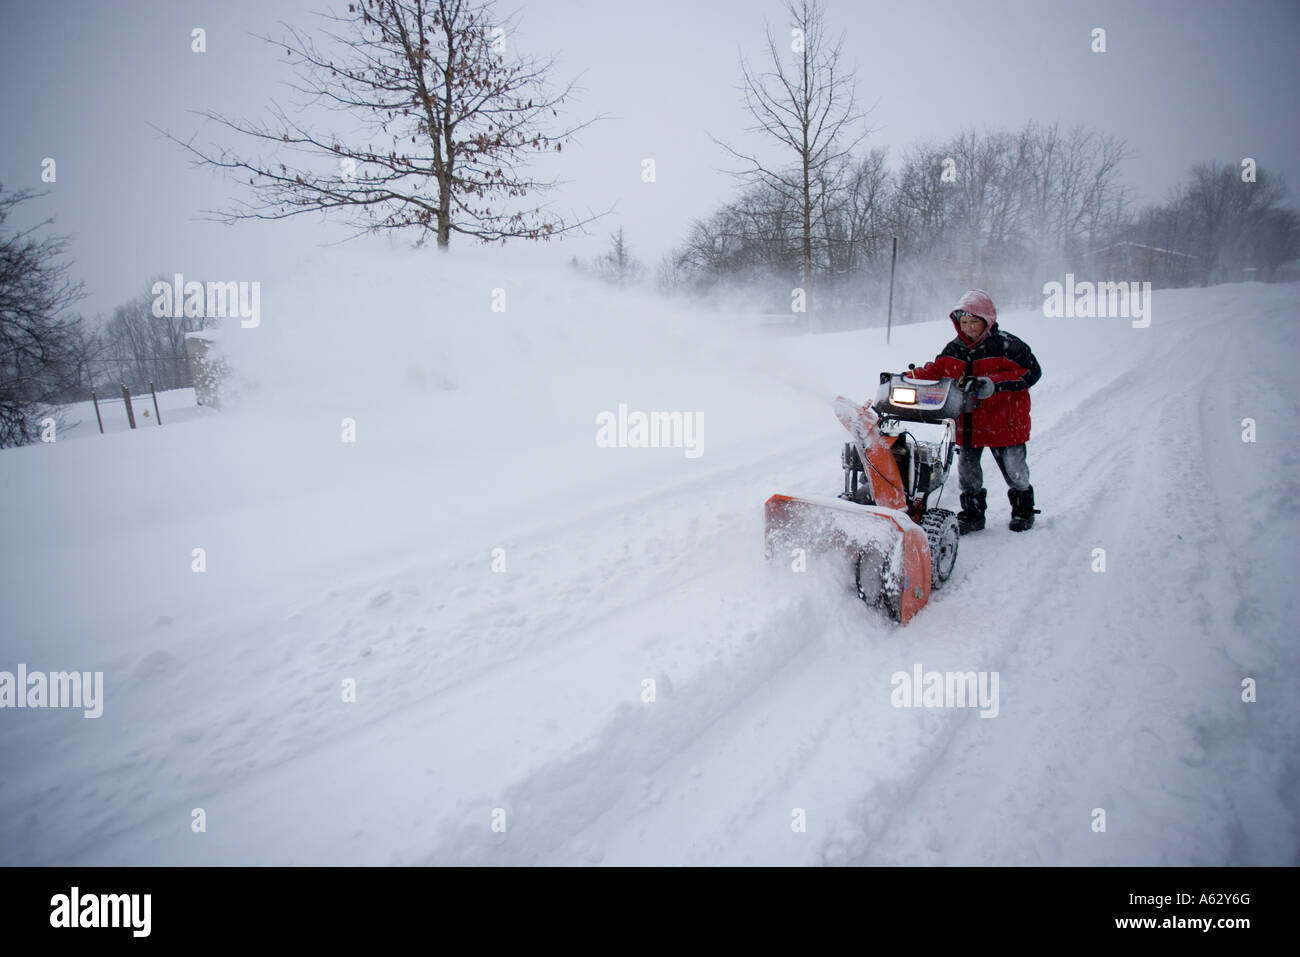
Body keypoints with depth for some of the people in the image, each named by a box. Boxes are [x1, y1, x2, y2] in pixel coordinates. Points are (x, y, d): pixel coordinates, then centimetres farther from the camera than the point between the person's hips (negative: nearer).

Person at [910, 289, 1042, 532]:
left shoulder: (1006, 345, -11)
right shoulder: (954, 349, 3)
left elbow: (1031, 371, -16)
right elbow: (935, 370, 10)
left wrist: (991, 384, -26)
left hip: (1004, 422, -4)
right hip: (967, 424, 4)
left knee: (1014, 470, 10)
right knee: (967, 469, 7)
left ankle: (1023, 510, 32)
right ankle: (972, 513, 22)